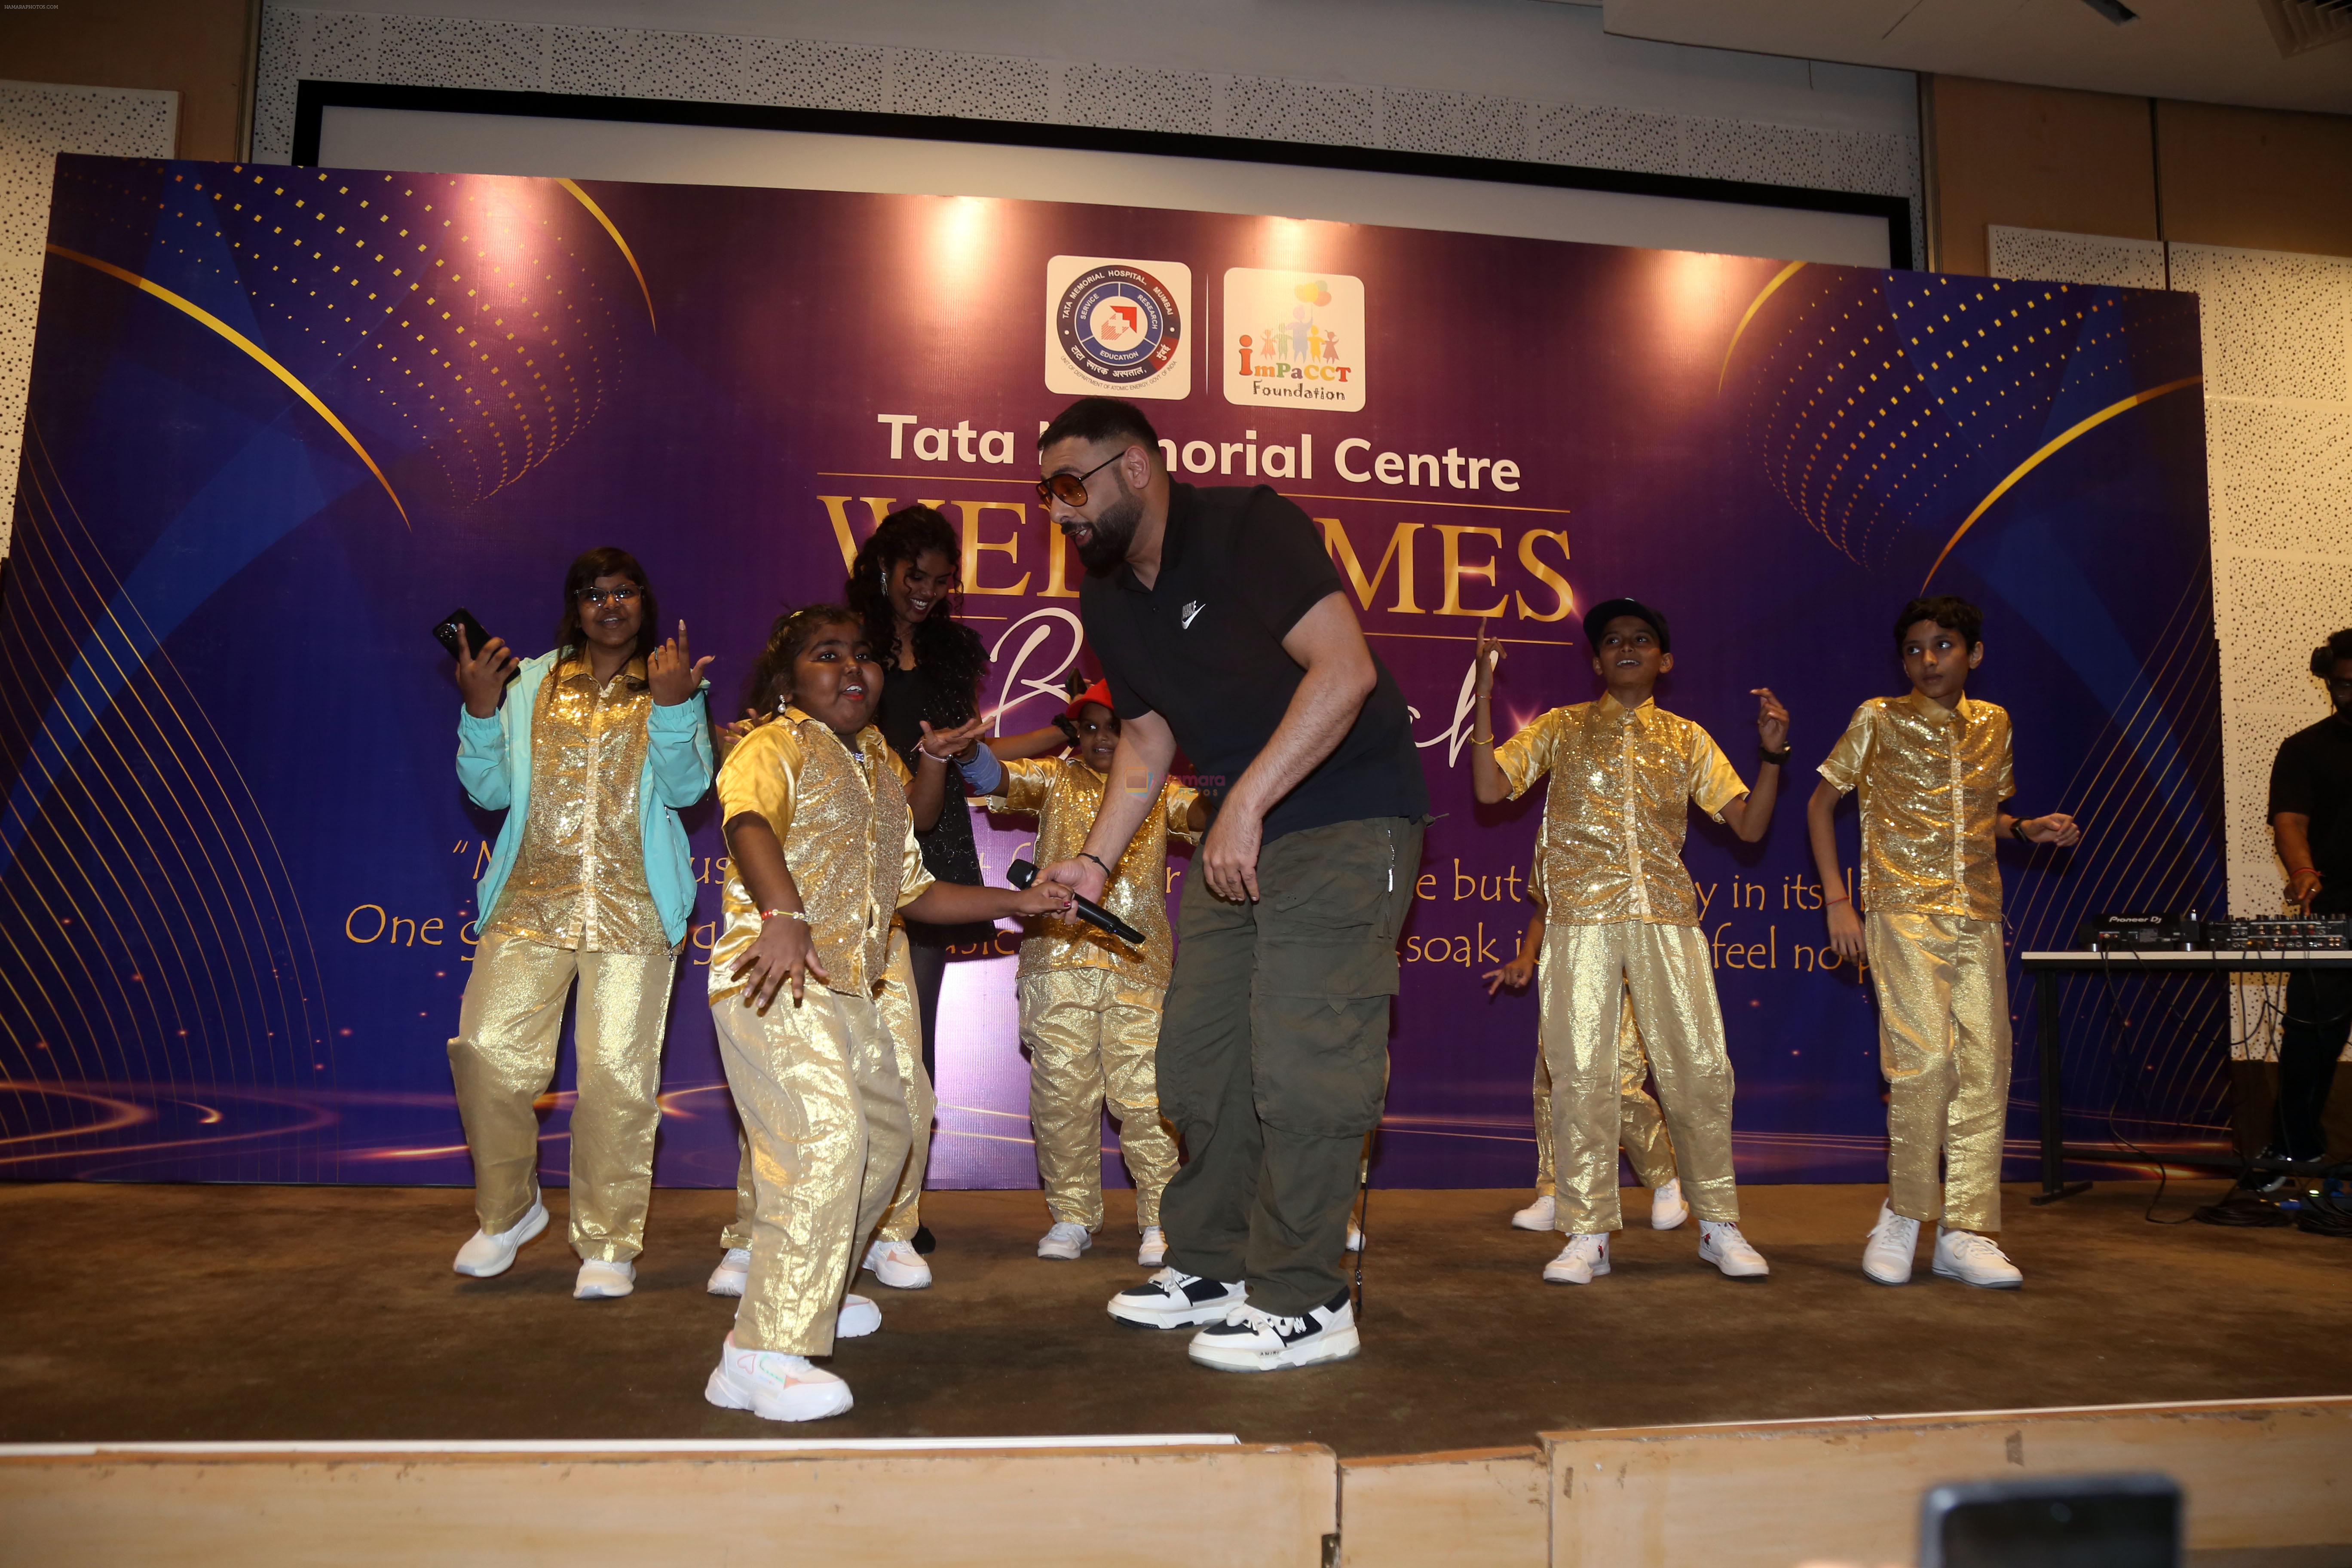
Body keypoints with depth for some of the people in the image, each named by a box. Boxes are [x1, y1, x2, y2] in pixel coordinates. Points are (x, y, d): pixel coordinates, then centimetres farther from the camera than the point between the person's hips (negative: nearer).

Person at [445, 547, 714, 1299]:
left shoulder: (674, 687, 10)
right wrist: (480, 710, -5)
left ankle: (607, 1243, 10)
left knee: (618, 1073, -4)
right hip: (532, 900, 2)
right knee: (489, 1052, -7)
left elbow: (686, 789, -3)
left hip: (634, 907, -1)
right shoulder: (529, 684, 13)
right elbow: (491, 791, 9)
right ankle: (508, 1210, 18)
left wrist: (674, 707, -18)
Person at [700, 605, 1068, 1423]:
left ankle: (817, 1293, 40)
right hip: (773, 979, -9)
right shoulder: (776, 745, -5)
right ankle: (764, 1353, -18)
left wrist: (1018, 901, 15)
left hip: (850, 987, 9)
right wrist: (784, 917, -46)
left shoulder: (885, 767, 20)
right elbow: (749, 823, -28)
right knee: (825, 1138, -23)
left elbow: (914, 890, 24)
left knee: (885, 1135, 20)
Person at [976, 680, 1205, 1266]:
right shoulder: (1056, 780, 16)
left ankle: (1160, 1221, 6)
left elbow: (1202, 811, -1)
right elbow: (996, 778, 2)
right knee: (1061, 1091, 1)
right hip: (1060, 955, 1)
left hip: (1139, 961, 0)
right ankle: (1071, 1215, 14)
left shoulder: (1159, 793, 17)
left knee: (1145, 1093, -4)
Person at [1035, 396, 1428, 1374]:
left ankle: (1302, 1303, 2)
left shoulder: (1244, 528, -16)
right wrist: (1095, 860, 6)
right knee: (1198, 1054, 10)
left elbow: (1346, 669, -25)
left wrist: (1246, 803, -29)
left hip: (1344, 819, -8)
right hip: (1238, 834, 9)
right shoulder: (1107, 604, 9)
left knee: (1300, 1058, -10)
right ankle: (1214, 1266, 25)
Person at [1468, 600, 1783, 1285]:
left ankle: (1719, 1226, 14)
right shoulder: (1560, 729, 14)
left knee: (1699, 1069, -1)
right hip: (1582, 918, -1)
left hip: (1668, 917, 1)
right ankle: (1588, 1235, 4)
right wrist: (1484, 696, -2)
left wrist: (1772, 753, -1)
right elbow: (1489, 787, 3)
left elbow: (1749, 824, 13)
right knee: (1580, 1073, -4)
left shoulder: (1687, 739, 17)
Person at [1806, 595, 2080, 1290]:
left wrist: (2028, 829, 4)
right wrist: (1837, 900, -3)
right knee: (1926, 1057, -15)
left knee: (1985, 1069, 0)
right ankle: (1903, 1213, 3)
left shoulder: (1993, 724, 14)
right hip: (1904, 913, -4)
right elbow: (1819, 804, 5)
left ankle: (1966, 1232, 8)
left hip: (1978, 918, 5)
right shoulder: (1878, 720, 2)